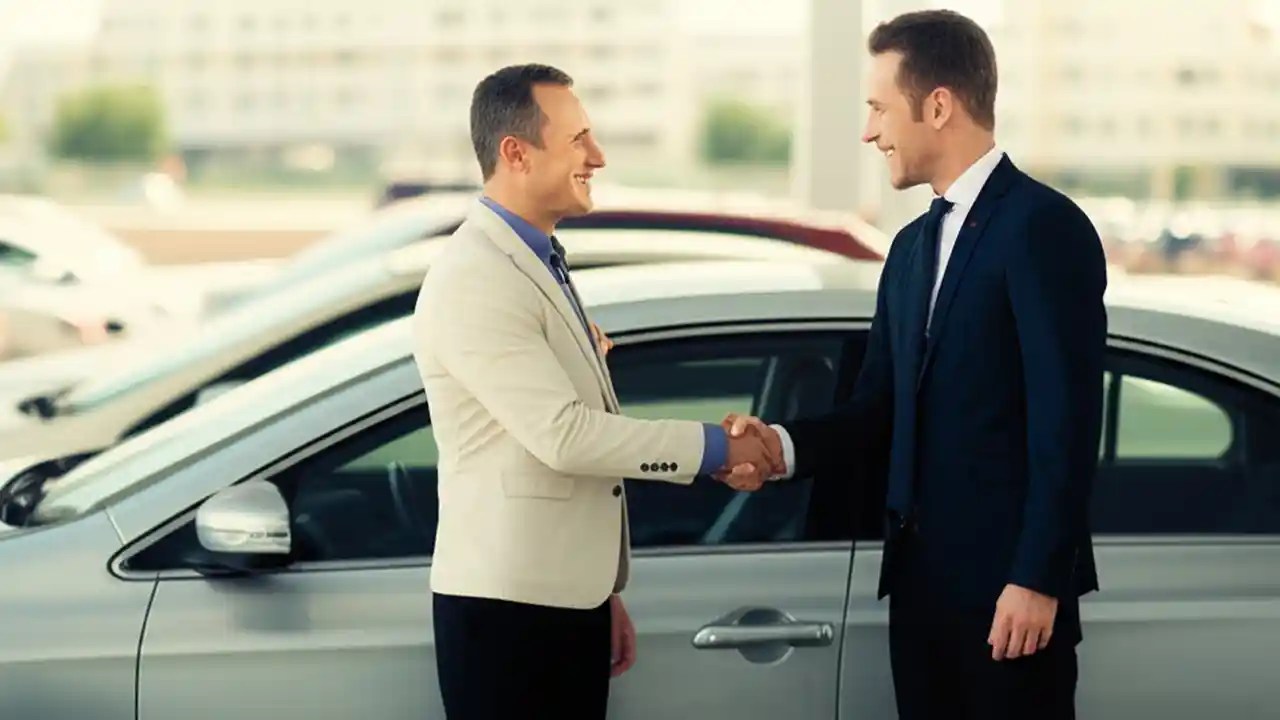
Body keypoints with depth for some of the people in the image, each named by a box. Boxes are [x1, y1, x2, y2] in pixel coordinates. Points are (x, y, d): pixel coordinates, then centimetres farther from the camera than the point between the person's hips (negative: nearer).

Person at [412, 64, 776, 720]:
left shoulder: (539, 266, 16)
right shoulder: (472, 280, -15)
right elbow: (562, 434, -21)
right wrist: (712, 447, -13)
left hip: (567, 599, 9)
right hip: (506, 608, -9)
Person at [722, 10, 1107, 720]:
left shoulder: (1043, 226, -10)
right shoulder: (912, 246, 17)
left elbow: (1067, 419, -15)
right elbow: (879, 410, 12)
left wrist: (1038, 580, -18)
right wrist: (786, 445, -7)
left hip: (1008, 583, -8)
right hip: (921, 578, 8)